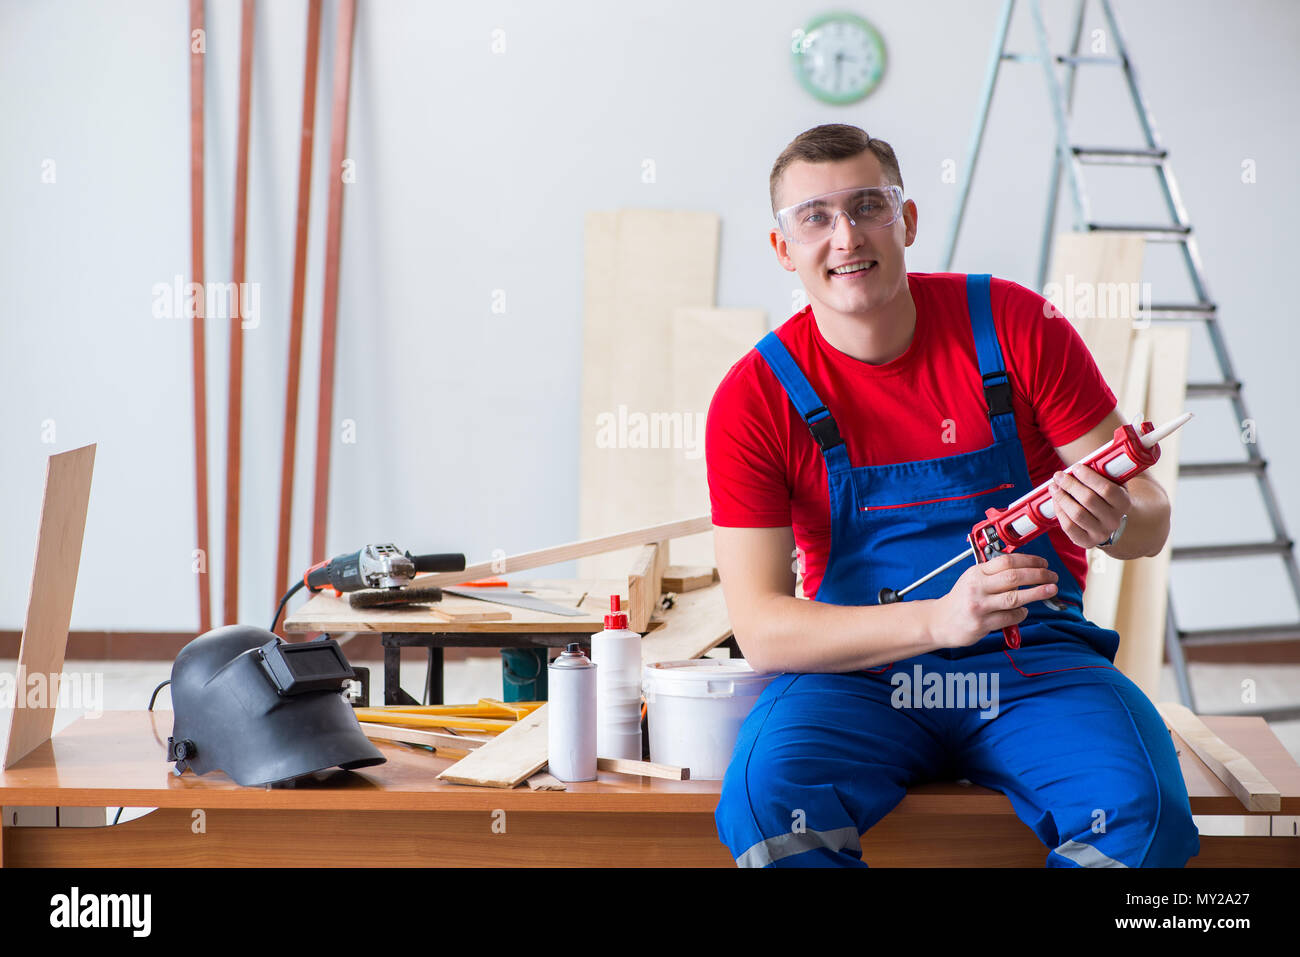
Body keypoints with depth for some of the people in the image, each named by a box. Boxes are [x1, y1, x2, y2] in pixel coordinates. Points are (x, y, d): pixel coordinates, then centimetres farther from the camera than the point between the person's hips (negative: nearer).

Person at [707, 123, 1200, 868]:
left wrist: (1111, 520, -26)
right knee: (766, 795, -32)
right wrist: (937, 619, -25)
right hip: (857, 673, 0)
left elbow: (1151, 517, 0)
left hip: (1033, 663, 1)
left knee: (1142, 803, -29)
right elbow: (761, 629, -10)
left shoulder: (1014, 324, -3)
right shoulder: (756, 399, -5)